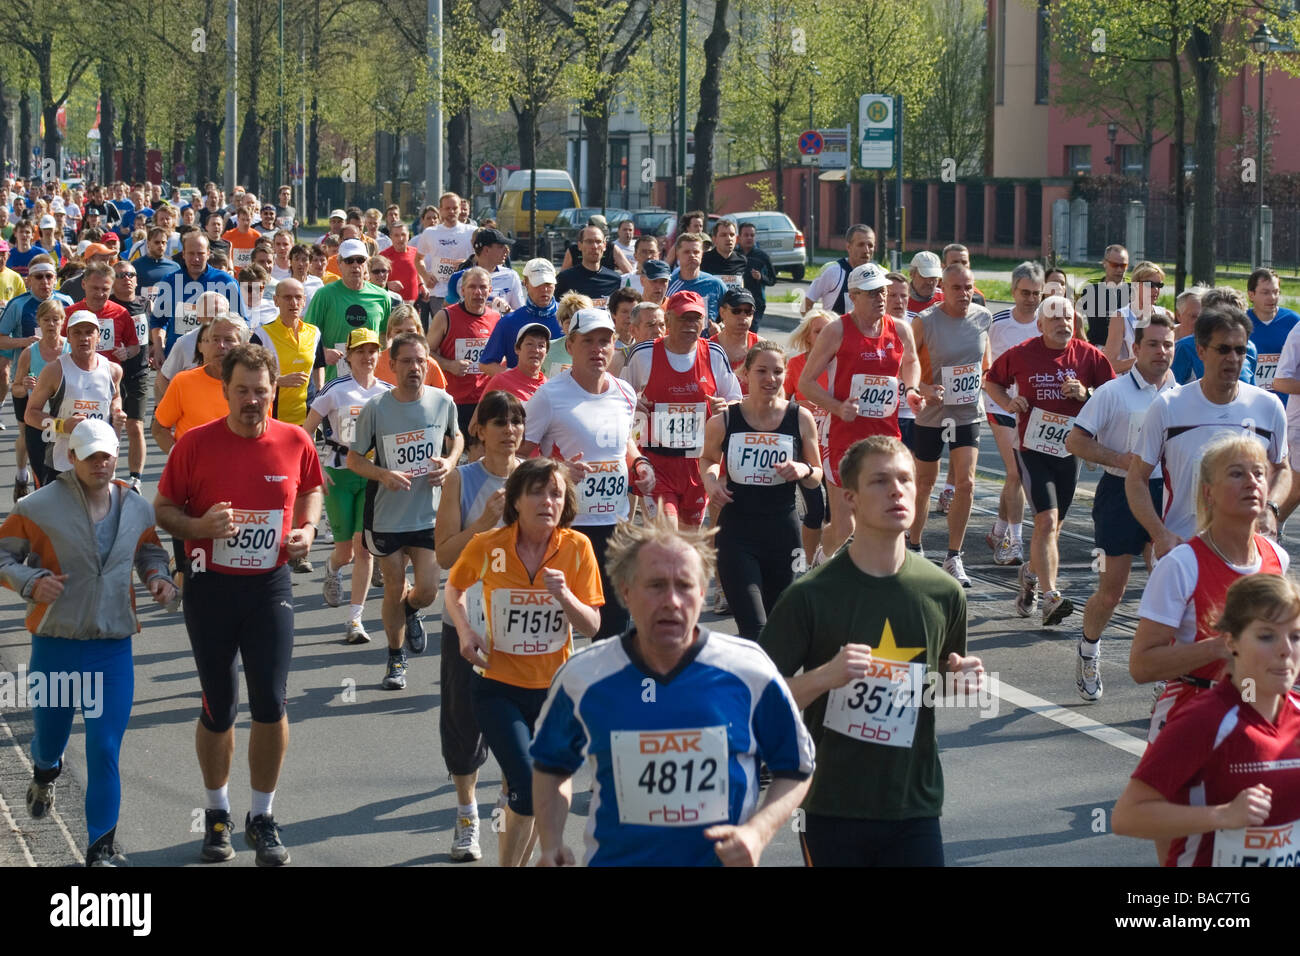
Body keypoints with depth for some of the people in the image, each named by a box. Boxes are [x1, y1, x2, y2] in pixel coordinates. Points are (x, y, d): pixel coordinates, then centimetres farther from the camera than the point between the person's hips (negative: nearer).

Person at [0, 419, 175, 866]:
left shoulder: (137, 509, 4)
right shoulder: (39, 507, -9)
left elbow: (149, 551, 22)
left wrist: (157, 577, 1)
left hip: (113, 648, 1)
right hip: (55, 644, -1)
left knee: (105, 749, -5)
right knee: (50, 730, 16)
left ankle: (103, 847, 3)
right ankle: (44, 773, 56)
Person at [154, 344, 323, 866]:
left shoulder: (295, 442, -3)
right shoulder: (195, 444, -9)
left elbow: (310, 490, 17)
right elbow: (163, 509, -1)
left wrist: (308, 528, -3)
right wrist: (198, 526, -20)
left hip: (270, 587, 1)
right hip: (211, 588, -1)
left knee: (271, 705, -2)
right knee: (218, 709, 7)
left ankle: (262, 818, 16)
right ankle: (216, 814, 28)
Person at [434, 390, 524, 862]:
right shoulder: (461, 480, -3)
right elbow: (445, 554, -7)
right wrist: (485, 520, -19)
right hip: (469, 615, -1)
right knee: (465, 715, 2)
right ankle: (466, 815, 16)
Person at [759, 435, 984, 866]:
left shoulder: (943, 593, 1)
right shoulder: (810, 595, -10)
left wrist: (960, 682, -5)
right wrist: (825, 676, -24)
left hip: (915, 805, 3)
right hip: (831, 809, -3)